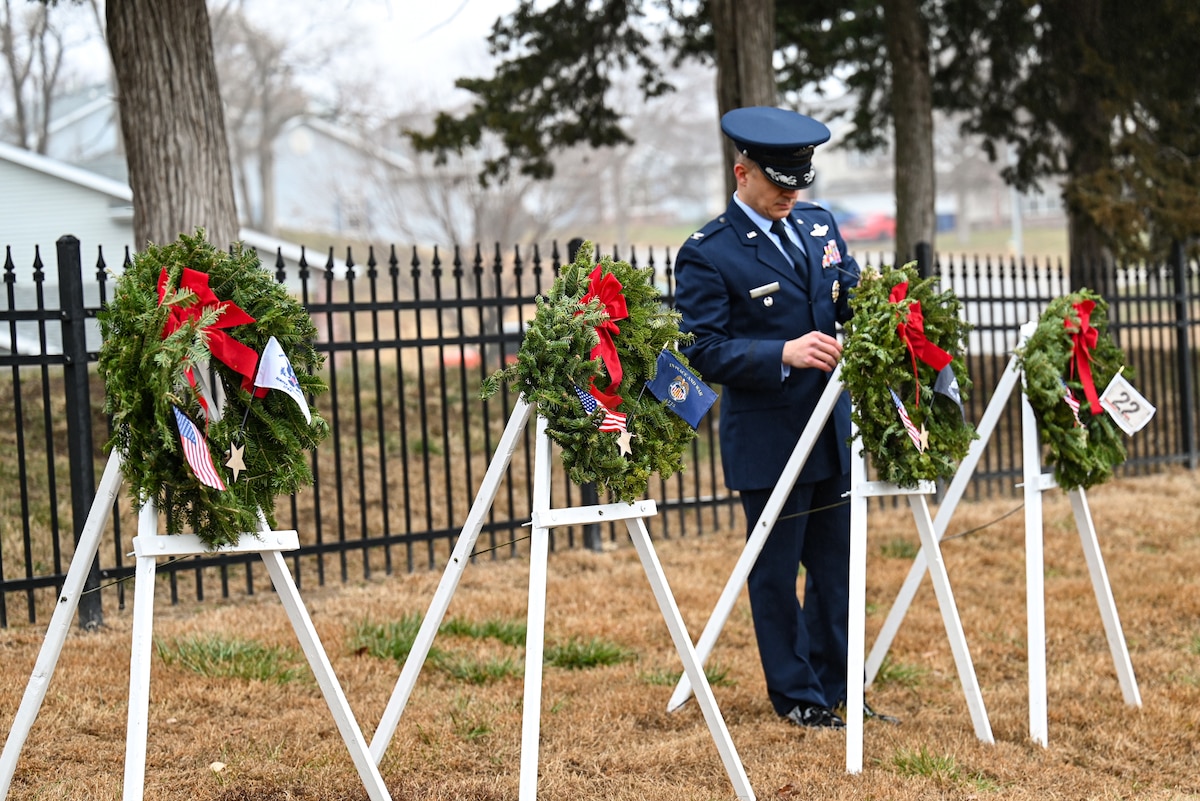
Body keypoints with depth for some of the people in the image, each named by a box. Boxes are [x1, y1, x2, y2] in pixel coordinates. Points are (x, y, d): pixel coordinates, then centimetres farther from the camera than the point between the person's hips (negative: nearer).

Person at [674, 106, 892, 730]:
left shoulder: (818, 226, 10)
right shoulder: (708, 255, -10)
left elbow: (848, 299, 15)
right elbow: (704, 350, -16)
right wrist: (783, 354, -27)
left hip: (833, 433, 6)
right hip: (767, 440, -6)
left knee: (837, 567, 13)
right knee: (776, 573, 6)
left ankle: (835, 686, 27)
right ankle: (796, 697, 18)